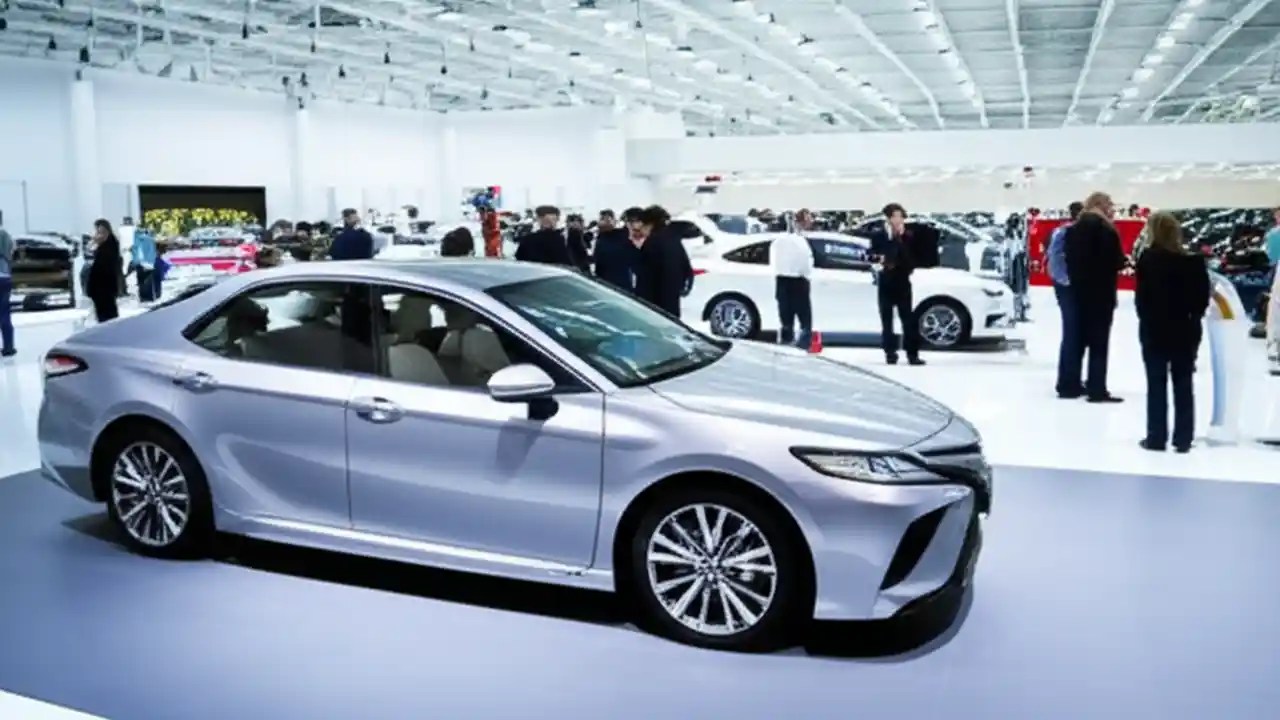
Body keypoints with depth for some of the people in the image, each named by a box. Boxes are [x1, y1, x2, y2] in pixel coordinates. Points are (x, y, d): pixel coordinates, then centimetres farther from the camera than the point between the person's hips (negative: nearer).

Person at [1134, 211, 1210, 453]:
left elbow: (1141, 296, -10)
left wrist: (1147, 318, 3)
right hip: (1185, 330, 3)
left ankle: (1157, 437, 5)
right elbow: (1203, 297, 1)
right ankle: (1183, 439, 12)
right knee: (1183, 385, 9)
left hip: (1155, 330, -3)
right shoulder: (1194, 261, 1)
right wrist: (1191, 318, 11)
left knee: (1157, 385, 4)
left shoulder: (1148, 259, -10)